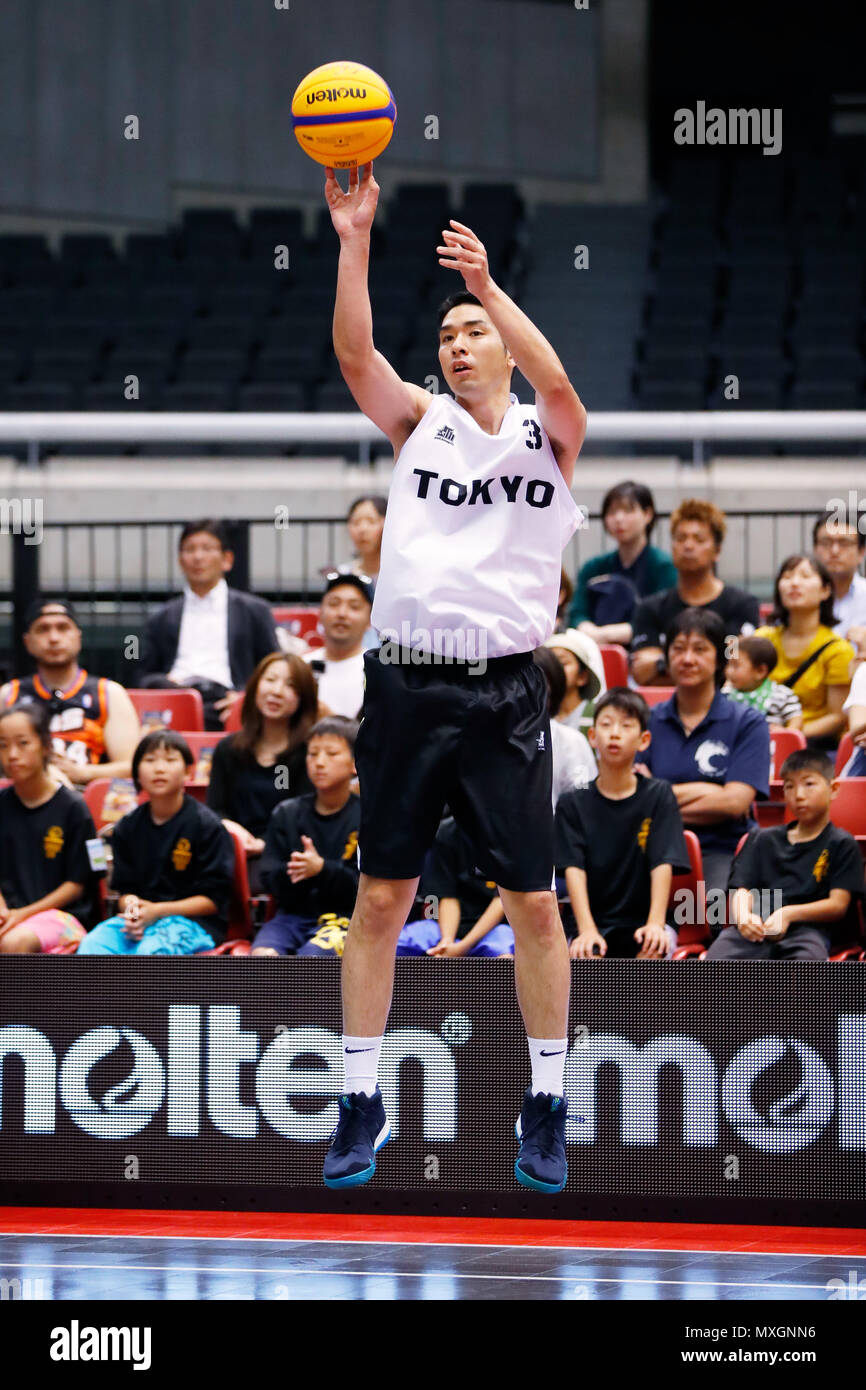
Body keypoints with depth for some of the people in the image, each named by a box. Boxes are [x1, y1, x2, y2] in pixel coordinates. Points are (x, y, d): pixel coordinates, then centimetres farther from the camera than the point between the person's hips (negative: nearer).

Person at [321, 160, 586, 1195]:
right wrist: (352, 243, -19)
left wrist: (486, 281, -23)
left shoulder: (547, 437, 6)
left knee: (532, 900, 0)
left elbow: (557, 382, -16)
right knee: (380, 897, 2)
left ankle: (545, 1107, 9)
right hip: (406, 682, 1)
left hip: (502, 690, -1)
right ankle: (362, 1101, 9)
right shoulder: (419, 423, 9)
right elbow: (354, 355, -7)